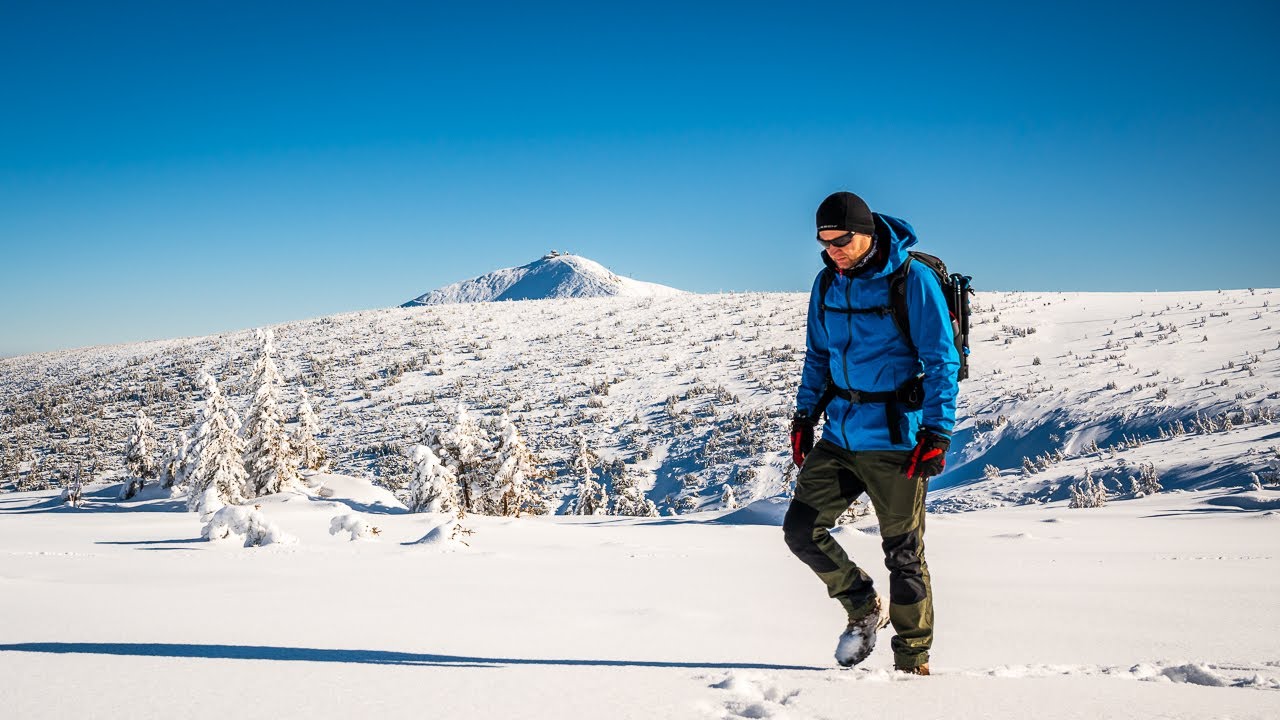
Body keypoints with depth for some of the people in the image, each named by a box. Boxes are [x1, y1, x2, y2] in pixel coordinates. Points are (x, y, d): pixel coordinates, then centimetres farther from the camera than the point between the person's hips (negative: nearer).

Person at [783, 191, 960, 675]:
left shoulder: (913, 280, -12)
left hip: (895, 440, -6)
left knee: (903, 554, 2)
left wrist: (937, 433, -17)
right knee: (801, 529, -1)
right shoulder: (828, 284, 6)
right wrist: (804, 415, 12)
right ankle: (863, 607, 22)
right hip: (839, 434, 6)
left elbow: (942, 363, -11)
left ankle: (913, 662, 18)